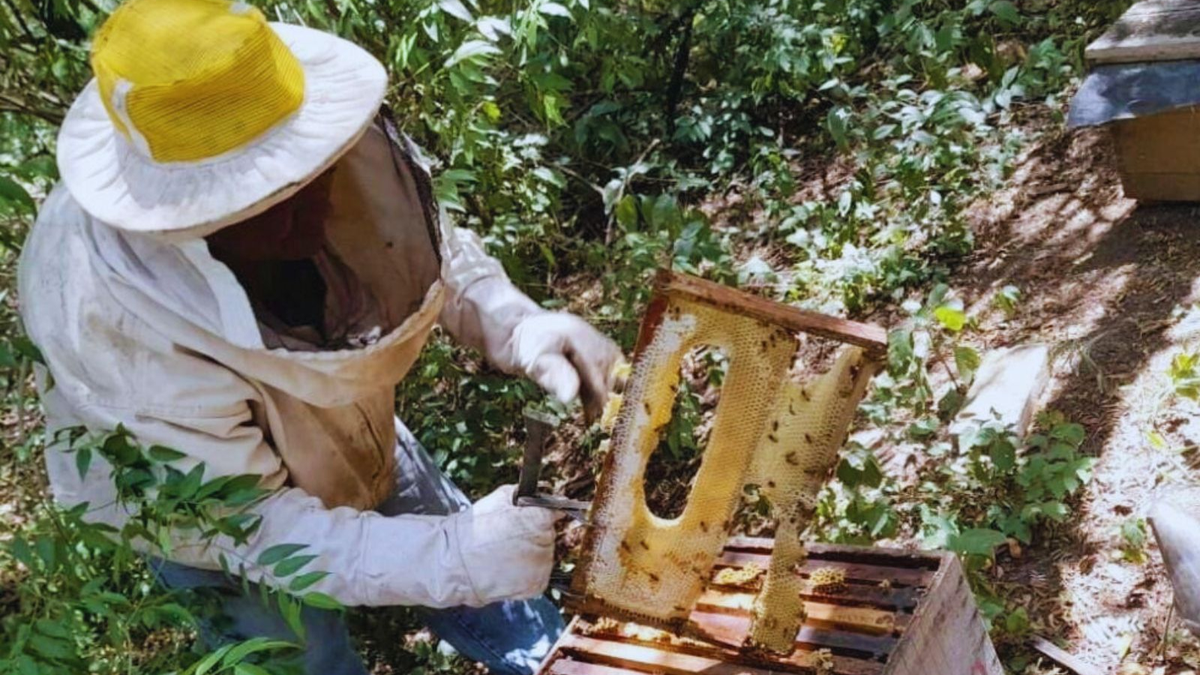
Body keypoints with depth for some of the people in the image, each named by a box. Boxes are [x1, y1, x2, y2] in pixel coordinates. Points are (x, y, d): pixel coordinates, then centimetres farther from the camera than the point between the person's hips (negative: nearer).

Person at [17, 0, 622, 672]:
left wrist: (517, 323, -29)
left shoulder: (315, 143, -30)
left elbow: (427, 239, -10)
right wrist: (451, 557, -40)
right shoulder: (105, 313, -41)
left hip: (354, 435, 5)